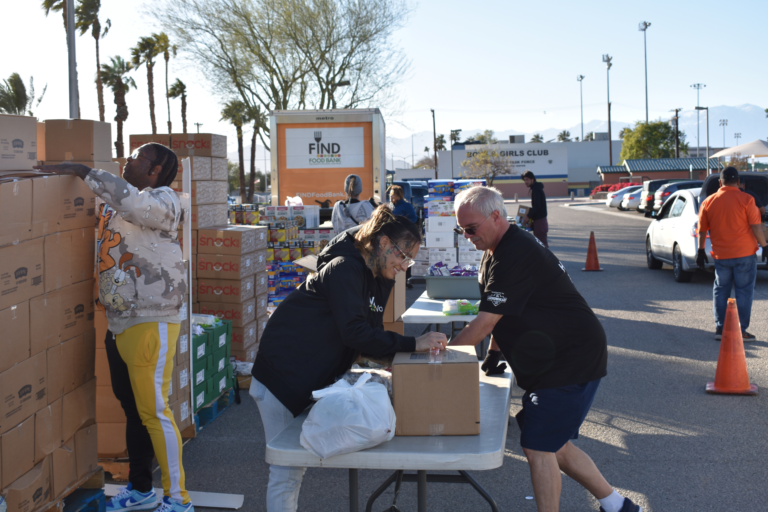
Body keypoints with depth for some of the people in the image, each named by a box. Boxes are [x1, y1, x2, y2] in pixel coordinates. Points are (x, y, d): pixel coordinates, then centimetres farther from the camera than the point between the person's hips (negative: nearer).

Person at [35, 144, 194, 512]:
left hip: (151, 322, -9)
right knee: (132, 408, 17)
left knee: (153, 410, -7)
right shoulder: (116, 203, 14)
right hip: (119, 323, 9)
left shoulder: (163, 202, -11)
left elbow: (131, 201, -28)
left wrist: (81, 172, -21)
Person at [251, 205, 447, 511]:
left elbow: (370, 337, 6)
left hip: (311, 381, 9)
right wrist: (412, 344, -30)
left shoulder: (380, 279, 8)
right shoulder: (344, 269, -21)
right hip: (283, 379, -9)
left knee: (295, 469, 15)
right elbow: (355, 334, -30)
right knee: (285, 475, -4)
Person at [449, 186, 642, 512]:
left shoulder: (515, 256, -23)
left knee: (538, 447, -9)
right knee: (553, 446, 15)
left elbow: (484, 323, -25)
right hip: (551, 362, 11)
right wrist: (495, 352, 12)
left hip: (572, 362, -10)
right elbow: (498, 317, 22)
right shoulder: (497, 251, 10)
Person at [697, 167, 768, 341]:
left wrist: (701, 250, 17)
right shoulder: (746, 199, -8)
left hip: (721, 255, 3)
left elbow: (702, 230, 7)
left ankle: (720, 328, 11)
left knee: (720, 291, 13)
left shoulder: (708, 202, 2)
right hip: (745, 254, -3)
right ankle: (741, 330, 3)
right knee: (744, 291, 4)